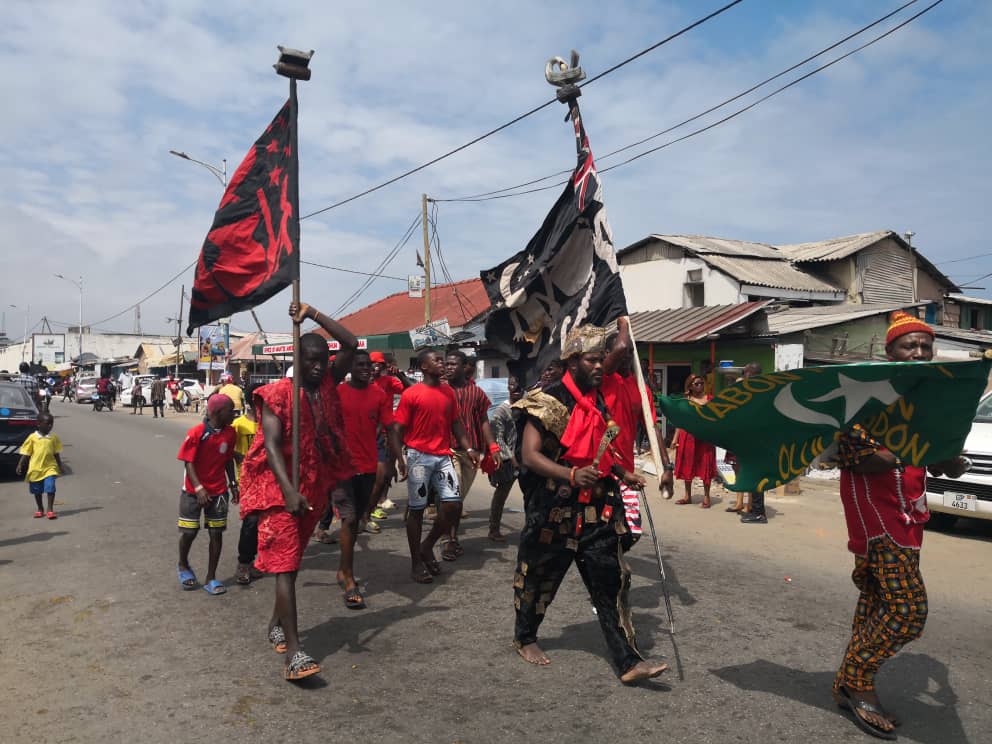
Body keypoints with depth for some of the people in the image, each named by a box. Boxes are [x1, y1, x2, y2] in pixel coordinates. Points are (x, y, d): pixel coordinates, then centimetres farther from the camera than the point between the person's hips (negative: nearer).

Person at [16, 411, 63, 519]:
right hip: (35, 469, 0)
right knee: (37, 491, 12)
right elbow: (26, 454, 0)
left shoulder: (54, 438, 2)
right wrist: (20, 465, -8)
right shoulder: (32, 437, -4)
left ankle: (50, 509, -2)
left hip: (50, 468, 0)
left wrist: (60, 466, 8)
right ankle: (40, 509, 28)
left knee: (50, 488, -12)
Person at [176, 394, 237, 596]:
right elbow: (189, 463, -14)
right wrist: (198, 488, -22)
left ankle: (211, 578, 13)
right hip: (193, 491, -3)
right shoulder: (196, 433, -16)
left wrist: (233, 484, 8)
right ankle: (183, 565, 36)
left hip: (218, 492, 3)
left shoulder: (230, 433, -3)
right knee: (189, 532, 5)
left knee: (216, 533, 2)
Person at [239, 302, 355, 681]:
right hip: (280, 488, -6)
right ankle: (293, 651, -13)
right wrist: (289, 491, -30)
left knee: (291, 560, 18)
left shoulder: (327, 385, 6)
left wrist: (313, 314, -5)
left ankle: (277, 622, 35)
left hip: (316, 487, 6)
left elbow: (351, 344, 1)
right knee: (285, 564, -10)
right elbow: (271, 445, -19)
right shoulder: (278, 394, -11)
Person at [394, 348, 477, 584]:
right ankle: (416, 563, 17)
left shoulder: (449, 392, 9)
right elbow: (399, 428, -6)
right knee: (416, 509, 3)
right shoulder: (411, 394, -6)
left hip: (444, 457, 5)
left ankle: (427, 546, 21)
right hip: (419, 456, -5)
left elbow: (456, 424, 14)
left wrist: (468, 449, 4)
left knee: (454, 505, -2)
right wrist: (400, 458, -14)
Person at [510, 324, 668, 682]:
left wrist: (623, 474, 20)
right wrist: (571, 475, -34)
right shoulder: (549, 401, -14)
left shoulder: (599, 402, 8)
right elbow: (530, 455, -22)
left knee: (611, 582, 3)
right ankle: (524, 638, 37)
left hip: (596, 510, 6)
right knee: (540, 578, 13)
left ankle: (628, 662, 9)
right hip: (554, 509, -5)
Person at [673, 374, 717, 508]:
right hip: (687, 436, 2)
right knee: (687, 466, 9)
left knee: (705, 466, 0)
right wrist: (675, 438, 3)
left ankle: (706, 497, 11)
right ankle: (688, 496, 21)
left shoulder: (709, 399, 3)